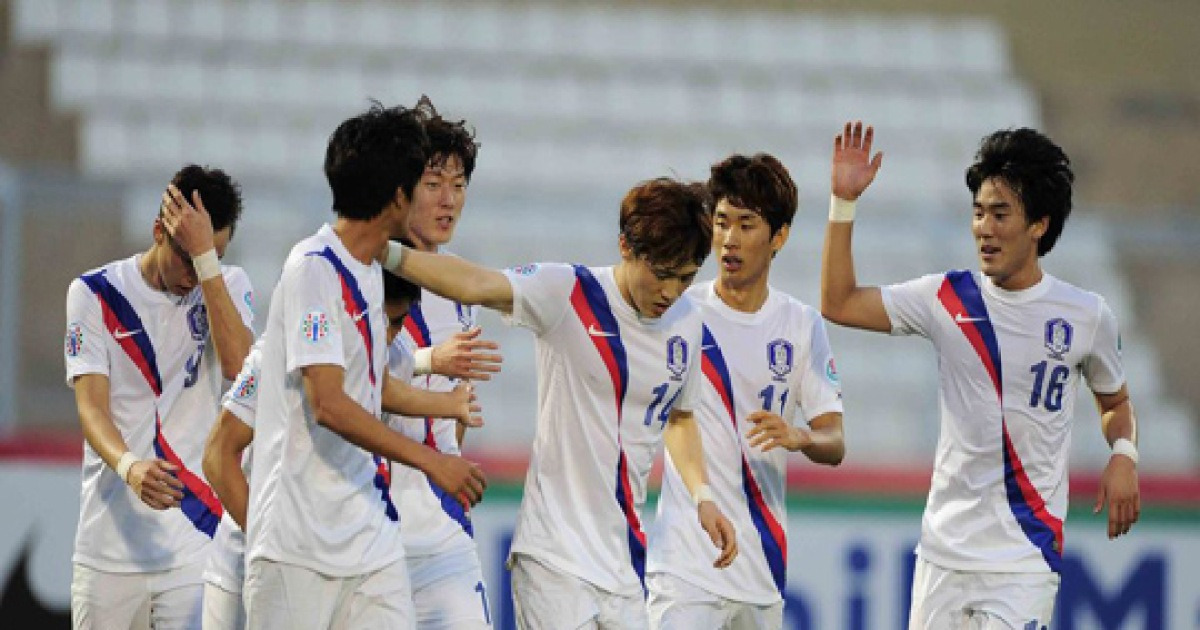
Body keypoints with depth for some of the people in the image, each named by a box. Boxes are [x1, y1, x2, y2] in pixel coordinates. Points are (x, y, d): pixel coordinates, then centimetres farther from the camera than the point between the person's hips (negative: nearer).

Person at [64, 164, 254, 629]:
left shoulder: (228, 287, 5)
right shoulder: (95, 293, 2)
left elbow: (240, 367, -14)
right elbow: (91, 404, -7)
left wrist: (206, 258, -18)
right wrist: (128, 466, -28)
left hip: (196, 538, 0)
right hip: (110, 540, 0)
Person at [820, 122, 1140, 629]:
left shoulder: (1087, 316, 0)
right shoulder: (947, 298, 3)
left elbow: (1115, 401, 16)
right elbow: (839, 304, 2)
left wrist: (1124, 455, -5)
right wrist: (844, 202, -5)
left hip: (1026, 556, -3)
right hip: (943, 550, 3)